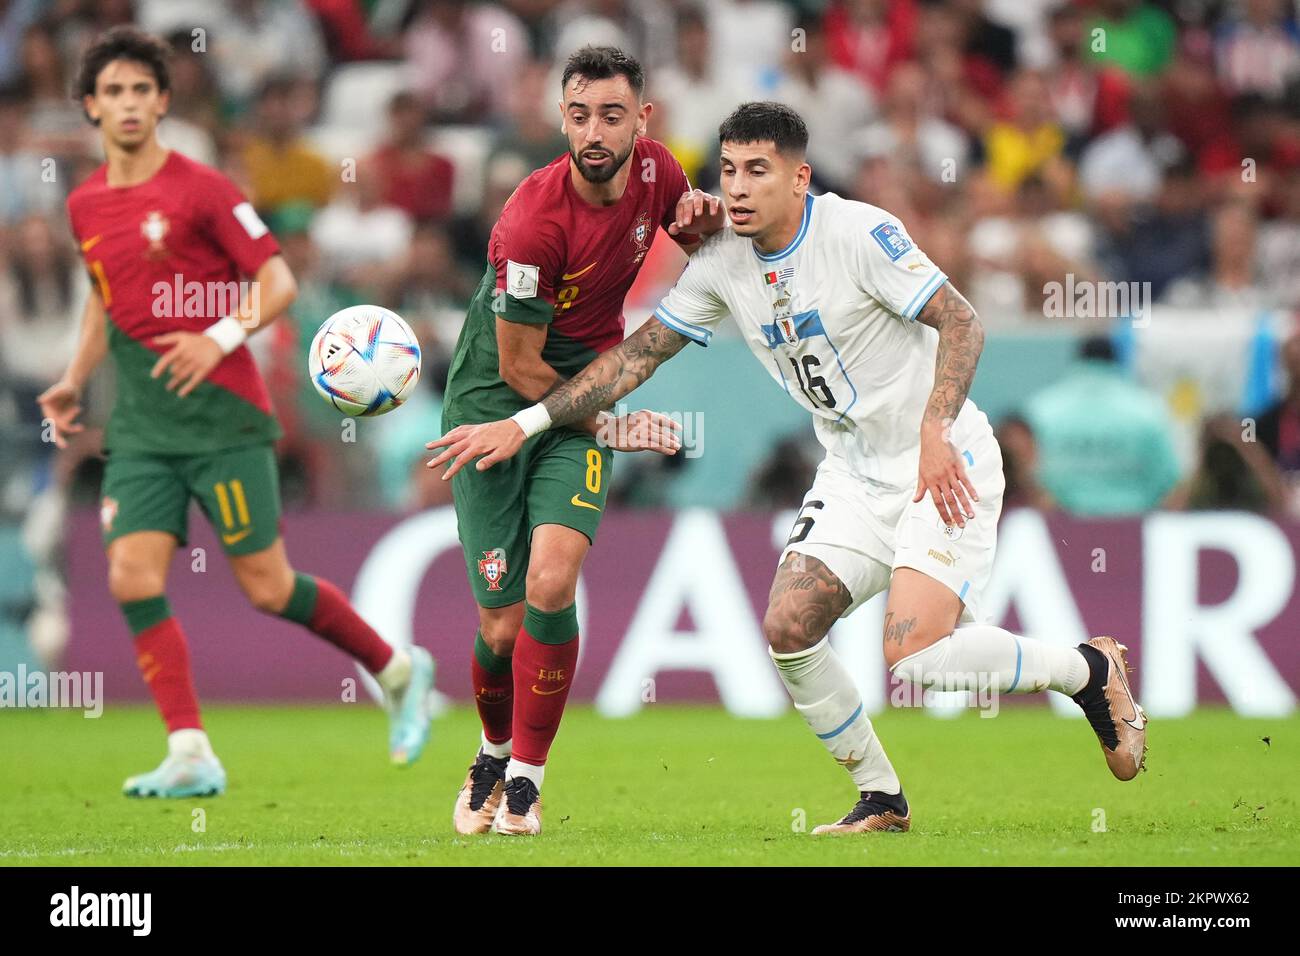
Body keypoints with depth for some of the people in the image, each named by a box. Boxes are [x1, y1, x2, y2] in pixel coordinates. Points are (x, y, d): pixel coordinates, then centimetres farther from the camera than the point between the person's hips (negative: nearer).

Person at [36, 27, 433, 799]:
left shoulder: (201, 189, -7)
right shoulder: (86, 206, 11)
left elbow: (279, 282, -9)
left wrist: (220, 337, -24)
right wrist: (75, 381, 17)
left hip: (222, 416, -5)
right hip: (141, 427, 5)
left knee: (268, 590, -4)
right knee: (133, 580, -12)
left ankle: (399, 671, 19)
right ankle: (192, 757, -9)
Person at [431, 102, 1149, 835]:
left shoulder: (859, 232, -18)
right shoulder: (723, 262, 2)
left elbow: (962, 323, -19)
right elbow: (640, 353, 8)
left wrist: (935, 432, -32)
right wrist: (525, 423, 3)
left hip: (945, 466, -7)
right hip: (854, 476, 7)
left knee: (912, 657, -21)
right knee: (788, 629, -6)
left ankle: (1090, 670, 2)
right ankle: (882, 799, 12)